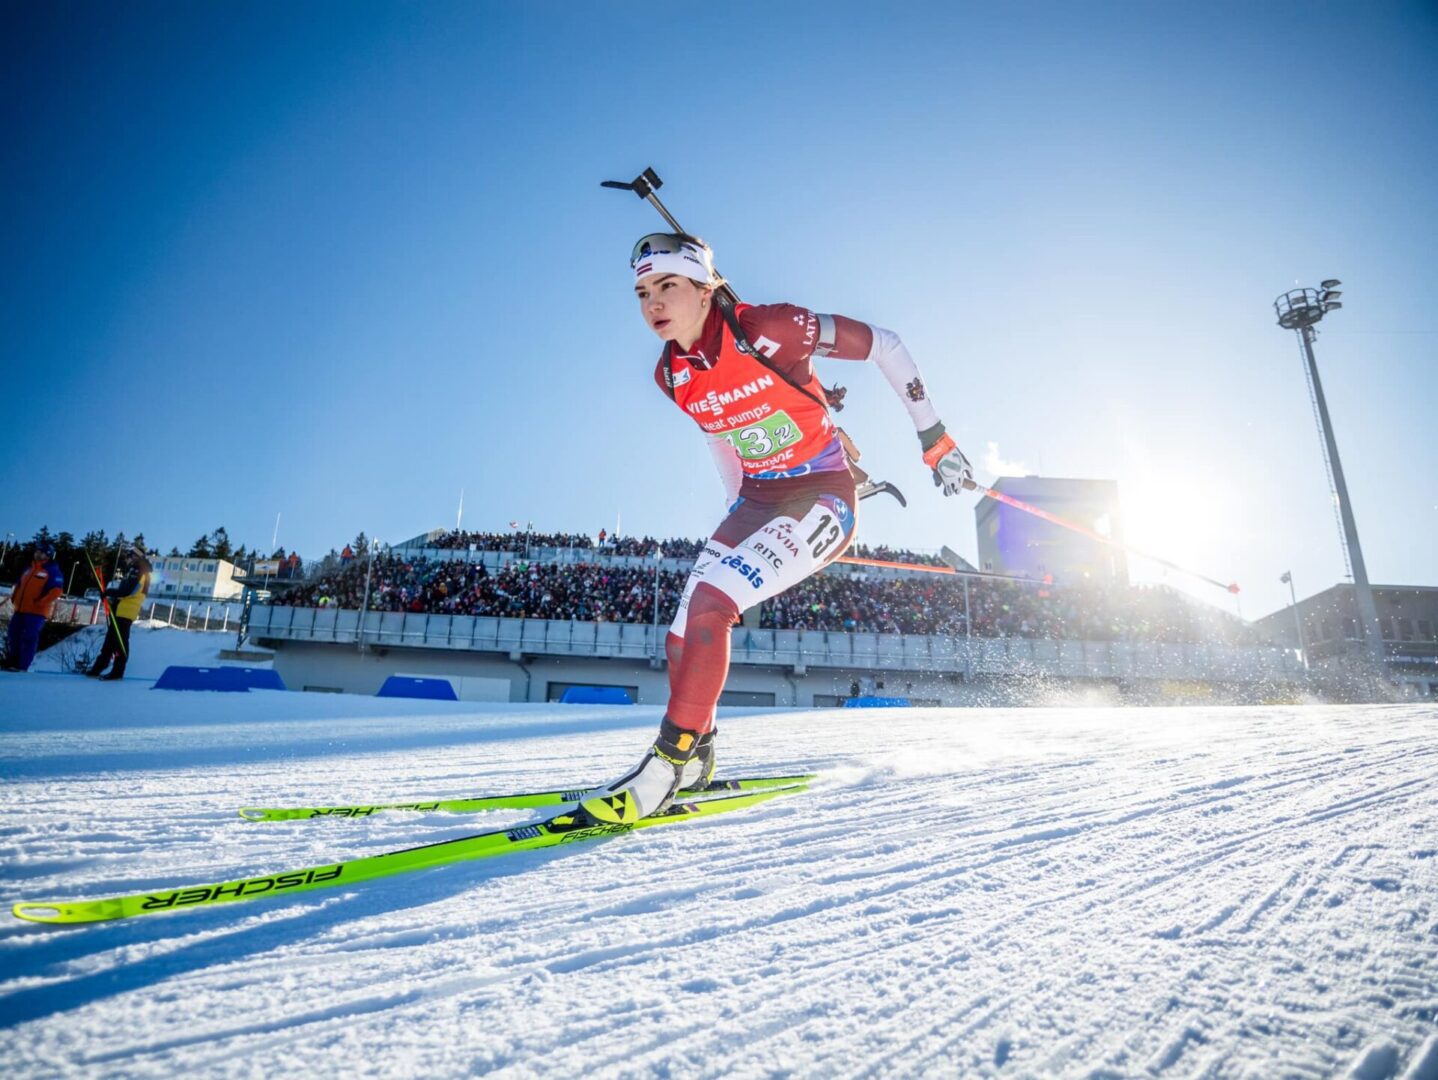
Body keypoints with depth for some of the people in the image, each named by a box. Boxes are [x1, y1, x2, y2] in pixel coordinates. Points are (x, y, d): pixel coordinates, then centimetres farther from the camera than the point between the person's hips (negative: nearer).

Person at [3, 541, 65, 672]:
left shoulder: (53, 571, -7)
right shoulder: (29, 569, 18)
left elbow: (56, 591, -17)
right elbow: (19, 584, 30)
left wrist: (39, 603, -20)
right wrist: (15, 597, 13)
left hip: (37, 611, -8)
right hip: (20, 609, 8)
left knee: (29, 637, -9)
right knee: (13, 635, 11)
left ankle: (22, 666, -5)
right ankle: (11, 662, 21)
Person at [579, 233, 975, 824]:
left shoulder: (767, 329, -20)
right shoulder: (671, 375, -1)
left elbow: (883, 345, -10)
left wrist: (934, 438, -8)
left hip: (823, 499, -7)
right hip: (756, 502, 7)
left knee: (708, 605, -25)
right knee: (682, 640, -1)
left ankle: (666, 766, -13)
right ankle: (694, 759, 21)